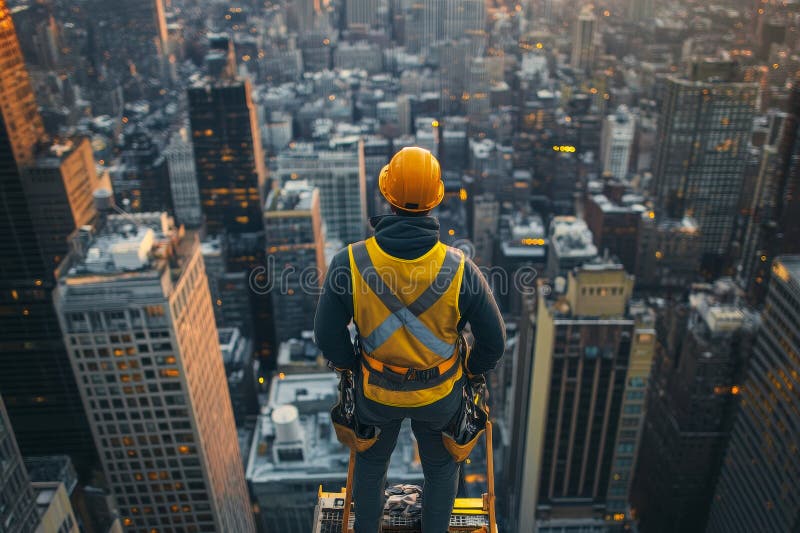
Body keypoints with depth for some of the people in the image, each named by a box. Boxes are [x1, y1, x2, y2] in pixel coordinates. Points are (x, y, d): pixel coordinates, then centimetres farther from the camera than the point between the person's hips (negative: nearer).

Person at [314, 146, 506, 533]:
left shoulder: (350, 262, -26)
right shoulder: (458, 268, -26)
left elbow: (328, 335, -15)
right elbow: (493, 340, -15)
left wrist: (351, 365, 6)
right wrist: (473, 370, 6)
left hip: (376, 390, 1)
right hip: (440, 394, 0)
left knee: (370, 463, 30)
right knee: (441, 468, 28)